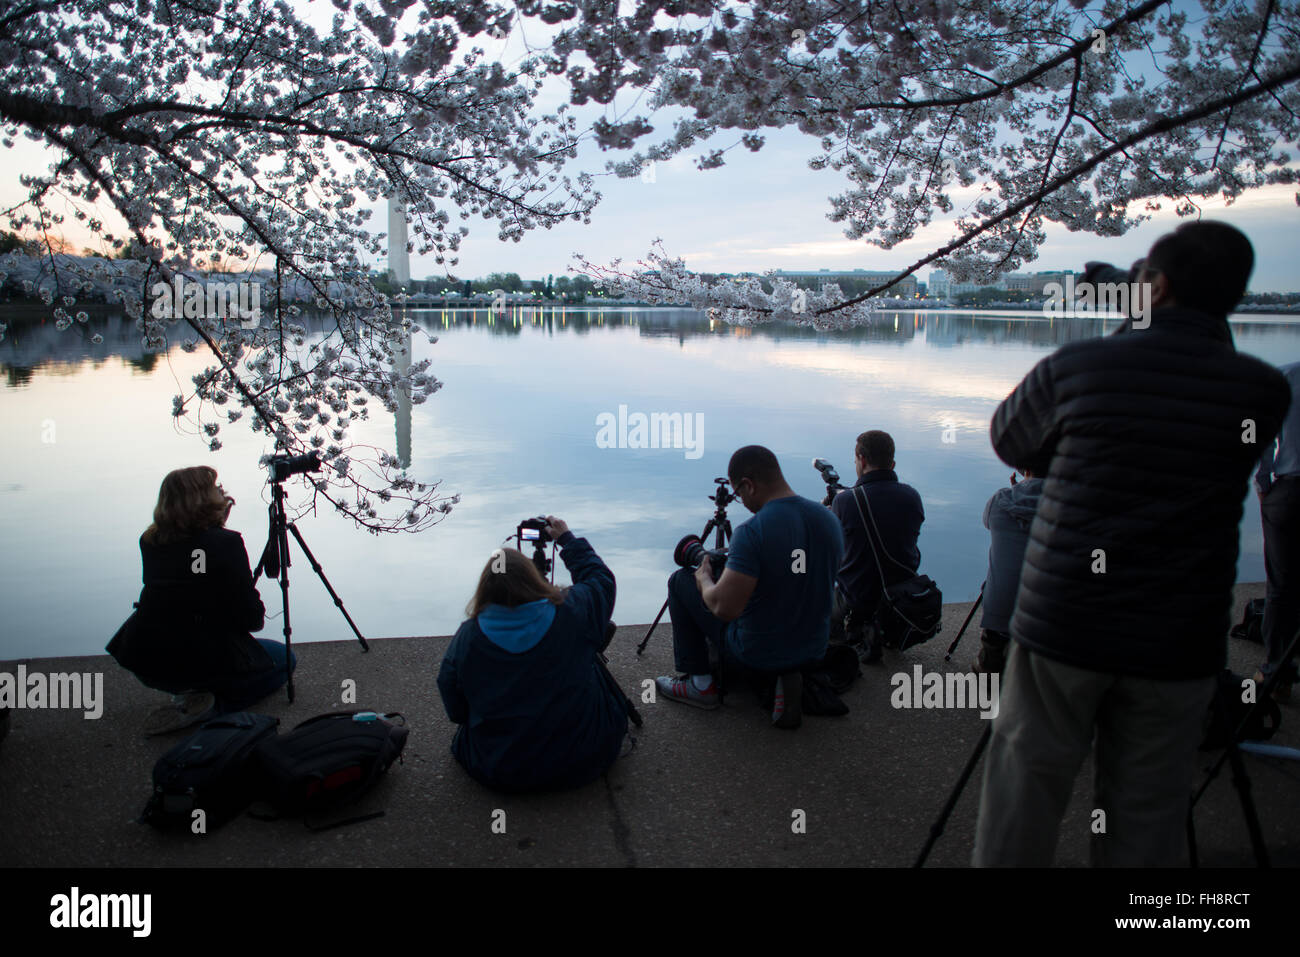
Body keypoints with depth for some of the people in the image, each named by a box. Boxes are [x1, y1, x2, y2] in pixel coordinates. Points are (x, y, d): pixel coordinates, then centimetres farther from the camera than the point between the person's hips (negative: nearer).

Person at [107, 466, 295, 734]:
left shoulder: (150, 541, 3)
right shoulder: (226, 543, -15)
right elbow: (251, 618, -12)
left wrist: (215, 524, 15)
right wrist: (258, 613, 12)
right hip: (200, 659, -7)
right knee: (283, 660, 16)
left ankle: (189, 691, 14)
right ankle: (208, 706, -5)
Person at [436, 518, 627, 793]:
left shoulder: (466, 636, -12)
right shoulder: (571, 613, -14)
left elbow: (456, 712, -2)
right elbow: (600, 578, 8)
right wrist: (566, 538, 20)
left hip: (497, 775, 1)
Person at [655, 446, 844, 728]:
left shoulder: (752, 532, -26)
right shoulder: (829, 520, -4)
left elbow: (724, 608, -27)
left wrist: (704, 578, -5)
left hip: (756, 653, -6)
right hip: (814, 650, 6)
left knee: (681, 580, 12)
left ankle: (699, 683, 14)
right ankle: (787, 677, 15)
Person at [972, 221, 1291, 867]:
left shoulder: (1078, 366, -7)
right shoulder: (1264, 392, -3)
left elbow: (1008, 443, 9)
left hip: (1062, 626, -1)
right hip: (1178, 645, 2)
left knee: (1021, 805, 11)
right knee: (1147, 825, 13)